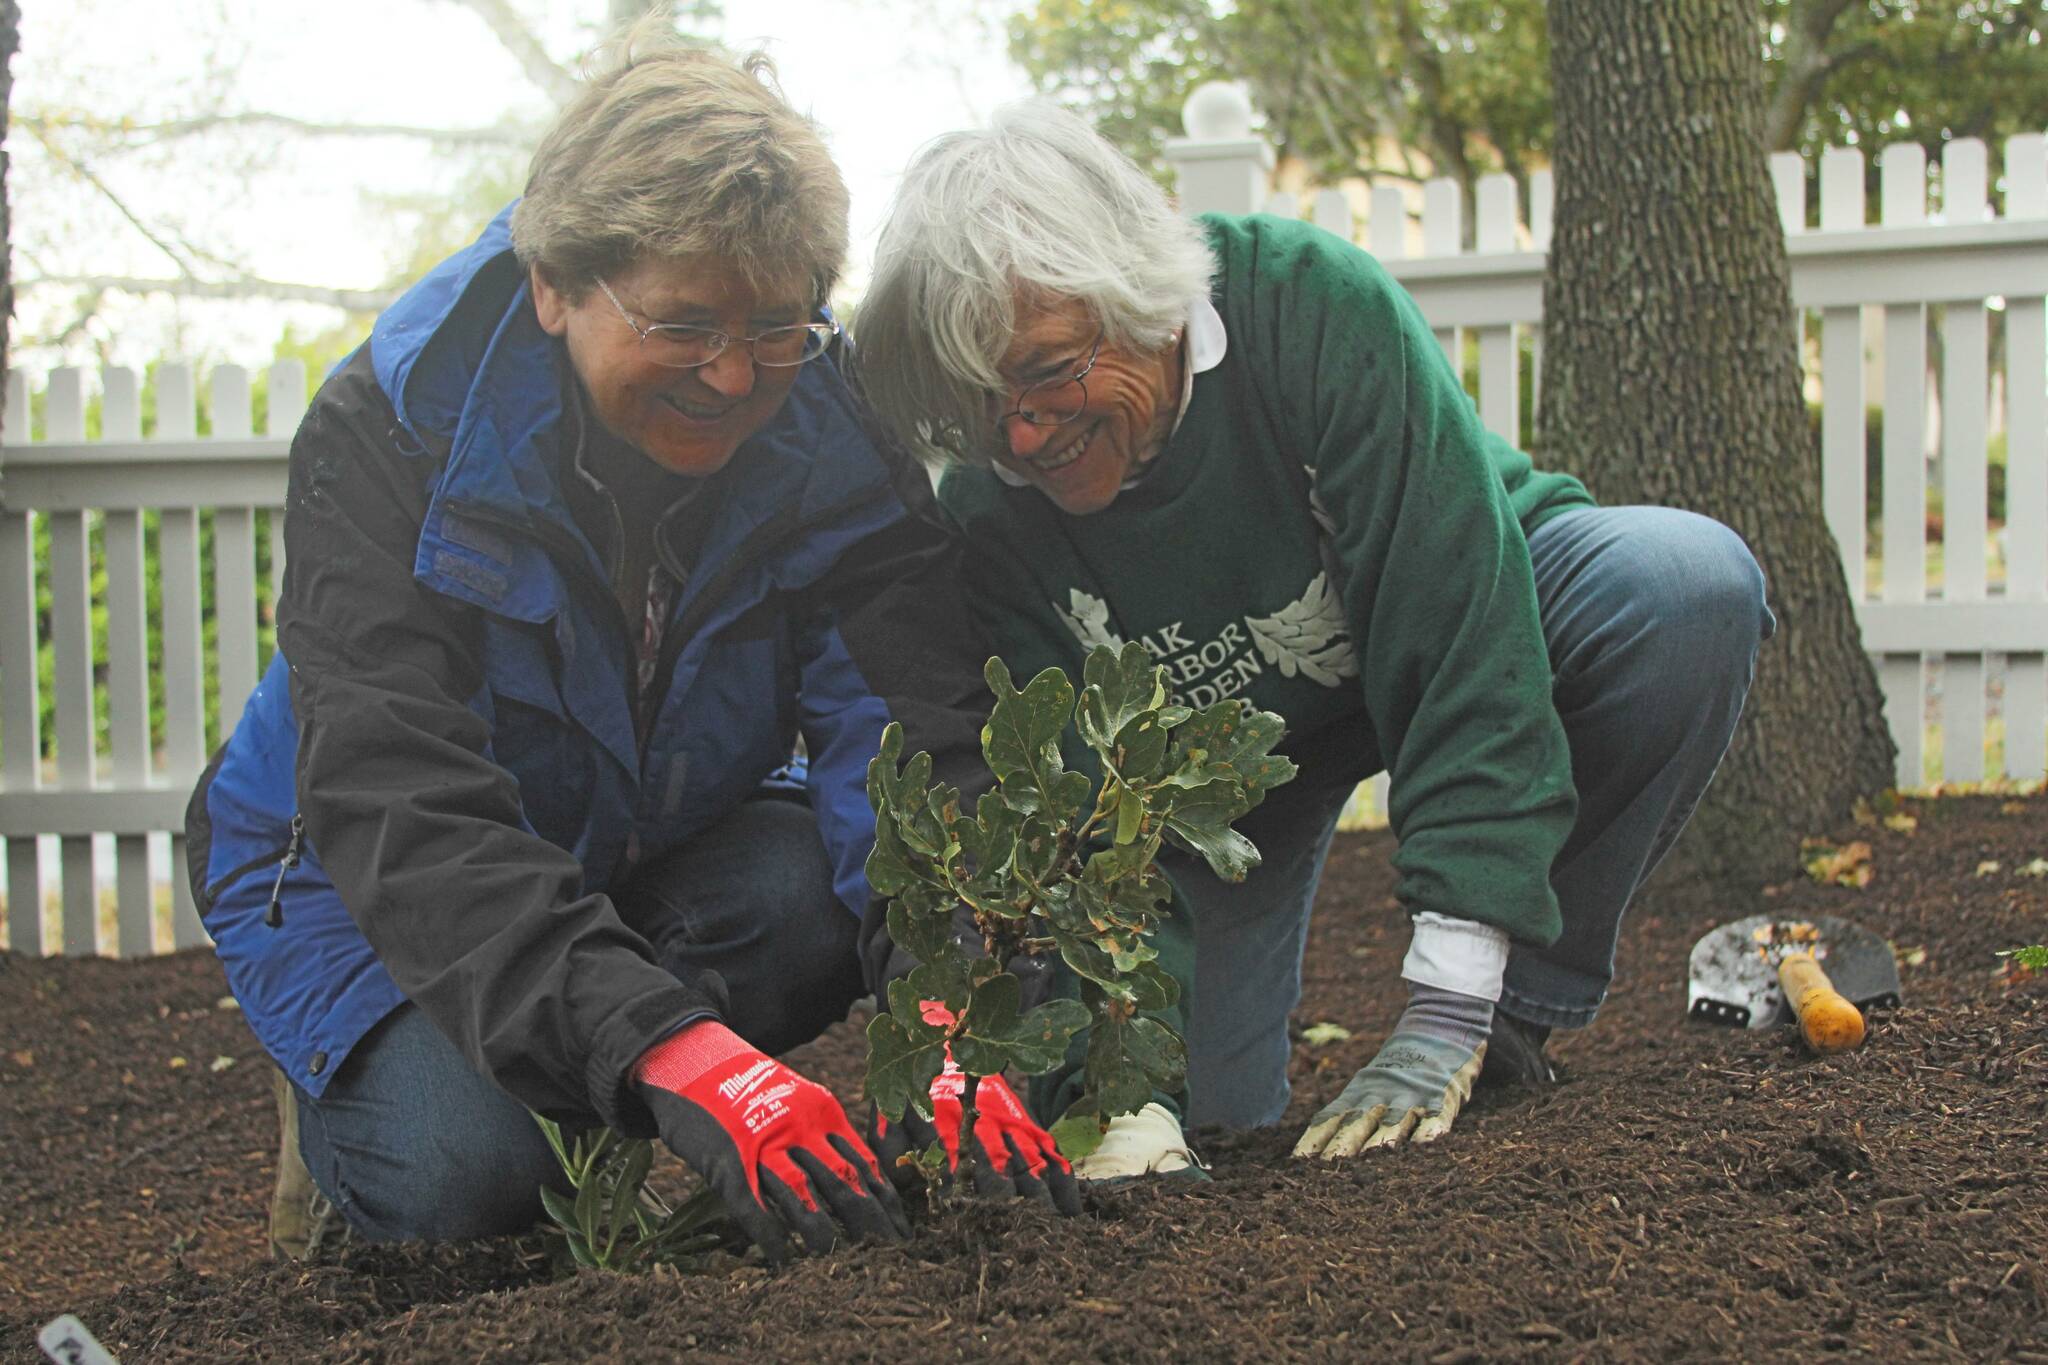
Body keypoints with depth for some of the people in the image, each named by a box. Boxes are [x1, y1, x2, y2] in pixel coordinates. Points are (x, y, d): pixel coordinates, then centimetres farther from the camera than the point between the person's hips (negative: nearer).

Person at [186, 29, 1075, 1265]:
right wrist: (668, 1043, -54)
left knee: (814, 899, -29)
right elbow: (397, 805, -40)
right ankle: (344, 1112, 6)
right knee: (465, 1168, -29)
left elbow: (918, 733, -26)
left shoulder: (832, 431, -18)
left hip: (661, 854, 4)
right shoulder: (390, 432, -29)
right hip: (358, 876, -3)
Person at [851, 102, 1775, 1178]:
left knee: (1689, 583, -33)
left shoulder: (1317, 310, -34)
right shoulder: (988, 514, -24)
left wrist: (1443, 1021, -42)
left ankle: (1516, 1009, -16)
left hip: (1472, 608, -1)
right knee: (1204, 1107, -13)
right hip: (1217, 756, 2)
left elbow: (1459, 632, -38)